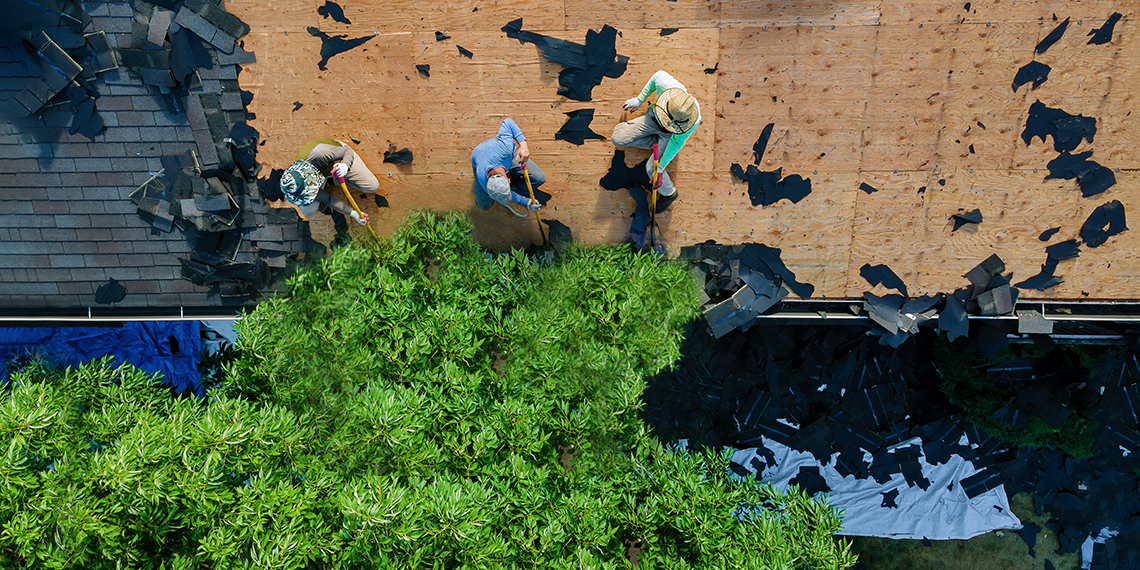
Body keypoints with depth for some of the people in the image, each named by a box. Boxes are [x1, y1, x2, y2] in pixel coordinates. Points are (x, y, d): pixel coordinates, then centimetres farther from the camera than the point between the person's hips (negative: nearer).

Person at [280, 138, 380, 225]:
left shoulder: (318, 153, -49)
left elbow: (347, 151, -33)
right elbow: (327, 199, -23)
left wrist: (346, 165, -56)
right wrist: (352, 213, -26)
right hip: (322, 173, 1)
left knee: (373, 187, -6)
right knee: (308, 211, -9)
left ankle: (335, 180, 15)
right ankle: (325, 181, 17)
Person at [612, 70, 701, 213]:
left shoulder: (693, 120, -40)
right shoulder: (666, 84, -39)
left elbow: (677, 142, -25)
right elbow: (658, 75, -13)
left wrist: (660, 168, -23)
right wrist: (640, 99, -3)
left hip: (670, 135, -3)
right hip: (653, 119, 4)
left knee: (652, 167, -17)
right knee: (618, 138, -11)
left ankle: (669, 193, 16)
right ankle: (658, 142, 8)